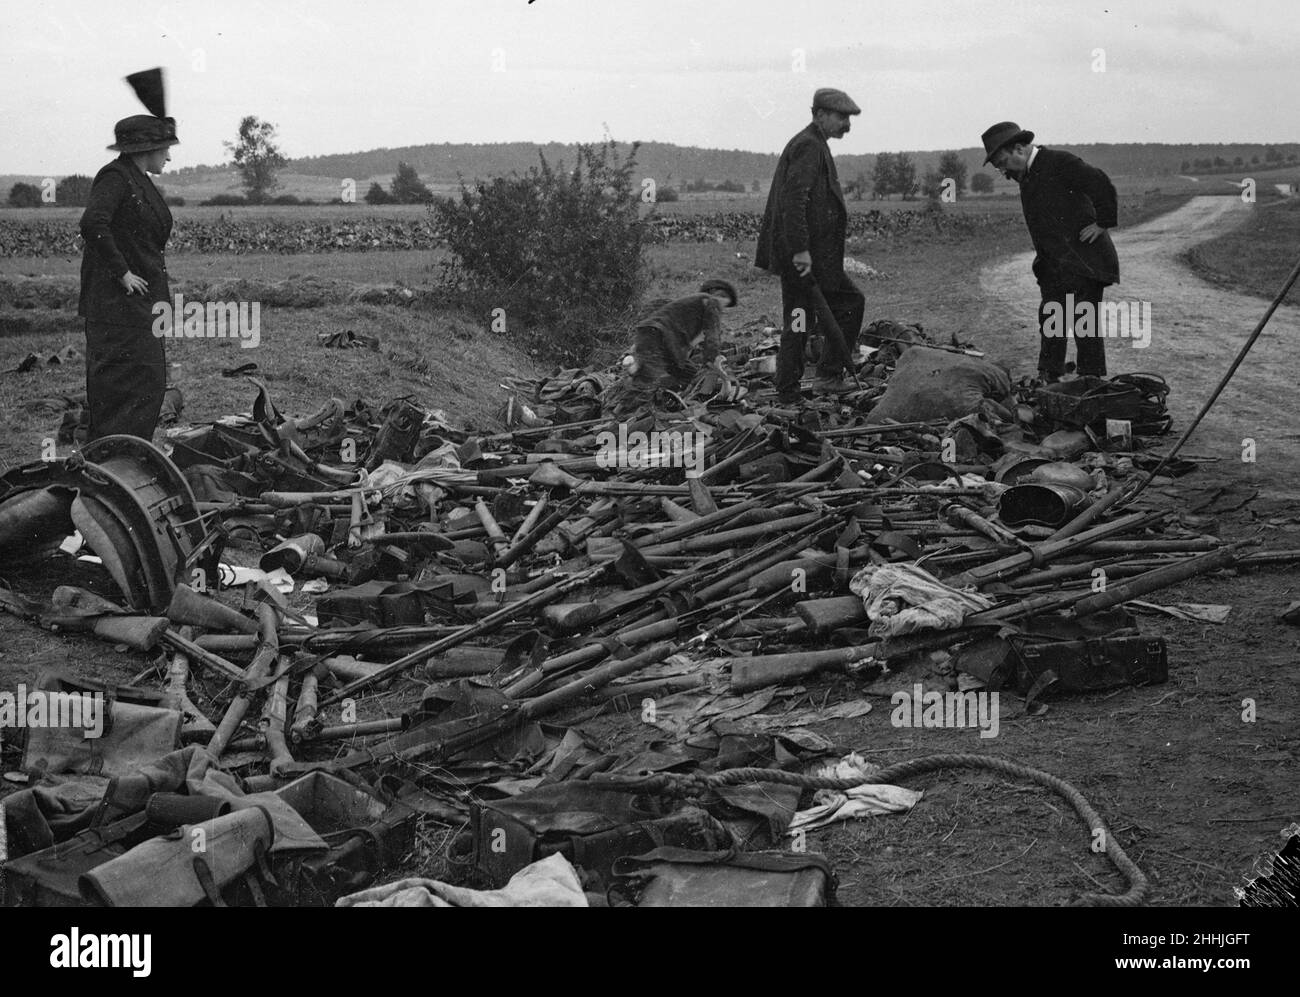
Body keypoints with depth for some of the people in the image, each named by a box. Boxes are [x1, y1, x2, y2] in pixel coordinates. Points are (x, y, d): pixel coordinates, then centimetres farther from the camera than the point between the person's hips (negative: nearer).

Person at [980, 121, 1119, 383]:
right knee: (1050, 322, 9)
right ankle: (1047, 382, 14)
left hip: (1083, 261, -9)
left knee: (1085, 324, -7)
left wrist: (1103, 223, -14)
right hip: (1053, 267, 9)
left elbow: (1102, 186, -18)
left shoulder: (1060, 163, -13)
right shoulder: (1026, 175, 14)